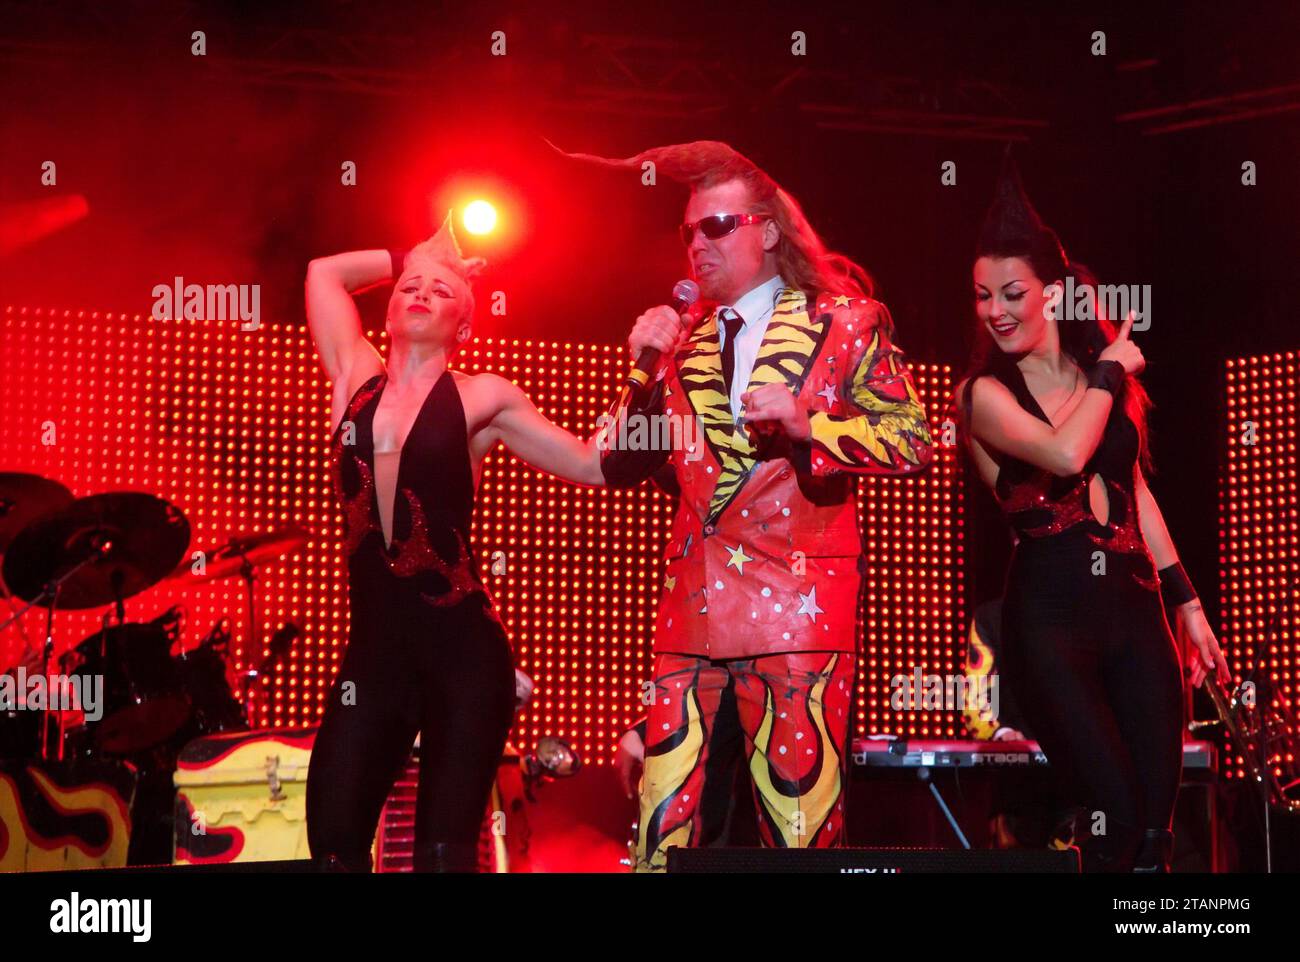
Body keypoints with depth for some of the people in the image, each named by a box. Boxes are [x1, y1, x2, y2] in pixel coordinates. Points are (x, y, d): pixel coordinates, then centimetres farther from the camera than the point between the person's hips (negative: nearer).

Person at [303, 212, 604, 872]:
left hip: (464, 650, -3)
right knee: (333, 844, -1)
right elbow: (323, 272, 23)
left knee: (445, 850, -2)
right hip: (372, 651, 3)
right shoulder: (356, 378, 12)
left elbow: (596, 464, 4)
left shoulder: (481, 399, 3)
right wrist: (413, 258, 22)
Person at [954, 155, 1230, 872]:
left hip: (1133, 606, 5)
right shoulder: (984, 391, -2)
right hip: (1049, 617, -5)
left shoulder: (1108, 376, 12)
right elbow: (1066, 452, -21)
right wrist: (1111, 369, -5)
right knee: (1117, 814, -13)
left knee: (1156, 823, 1)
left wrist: (1188, 603, 18)